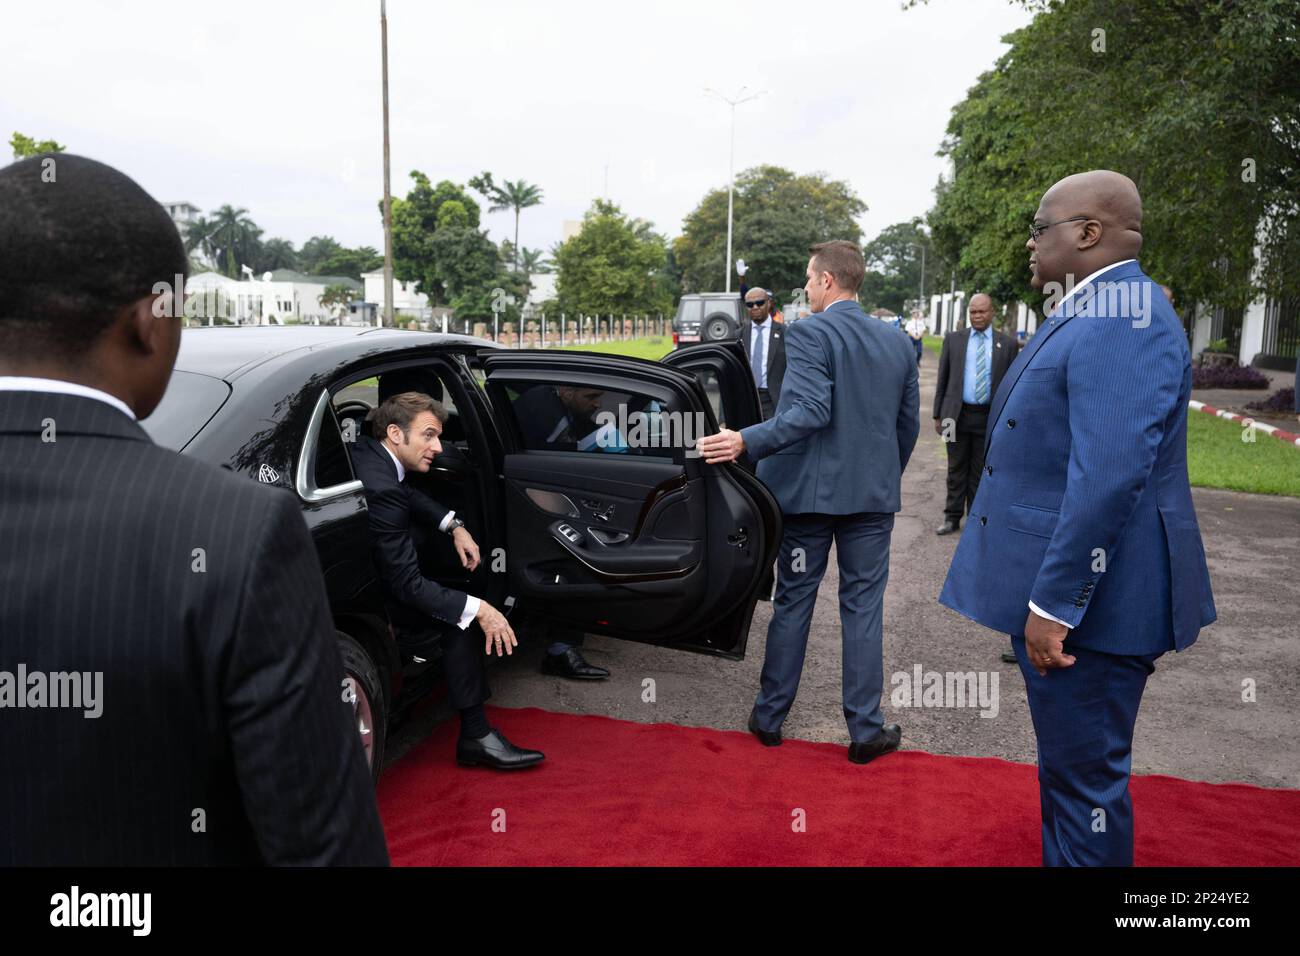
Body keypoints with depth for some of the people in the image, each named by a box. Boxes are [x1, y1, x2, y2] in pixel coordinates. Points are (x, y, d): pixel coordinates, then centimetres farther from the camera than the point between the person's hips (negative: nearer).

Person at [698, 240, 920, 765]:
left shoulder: (809, 333, -11)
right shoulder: (899, 342, 8)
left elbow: (810, 411, -24)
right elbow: (908, 425, 12)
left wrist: (746, 441, -30)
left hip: (811, 490, -4)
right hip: (874, 494, 4)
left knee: (792, 603, 8)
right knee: (862, 607, 9)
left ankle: (769, 717, 20)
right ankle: (866, 730, 13)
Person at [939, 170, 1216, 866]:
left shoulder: (1122, 320, -19)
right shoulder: (1092, 313, 14)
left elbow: (1110, 476, -28)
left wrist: (1053, 604, -24)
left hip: (1086, 594, -10)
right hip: (1056, 584, 10)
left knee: (1084, 775, 4)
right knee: (1067, 765, 22)